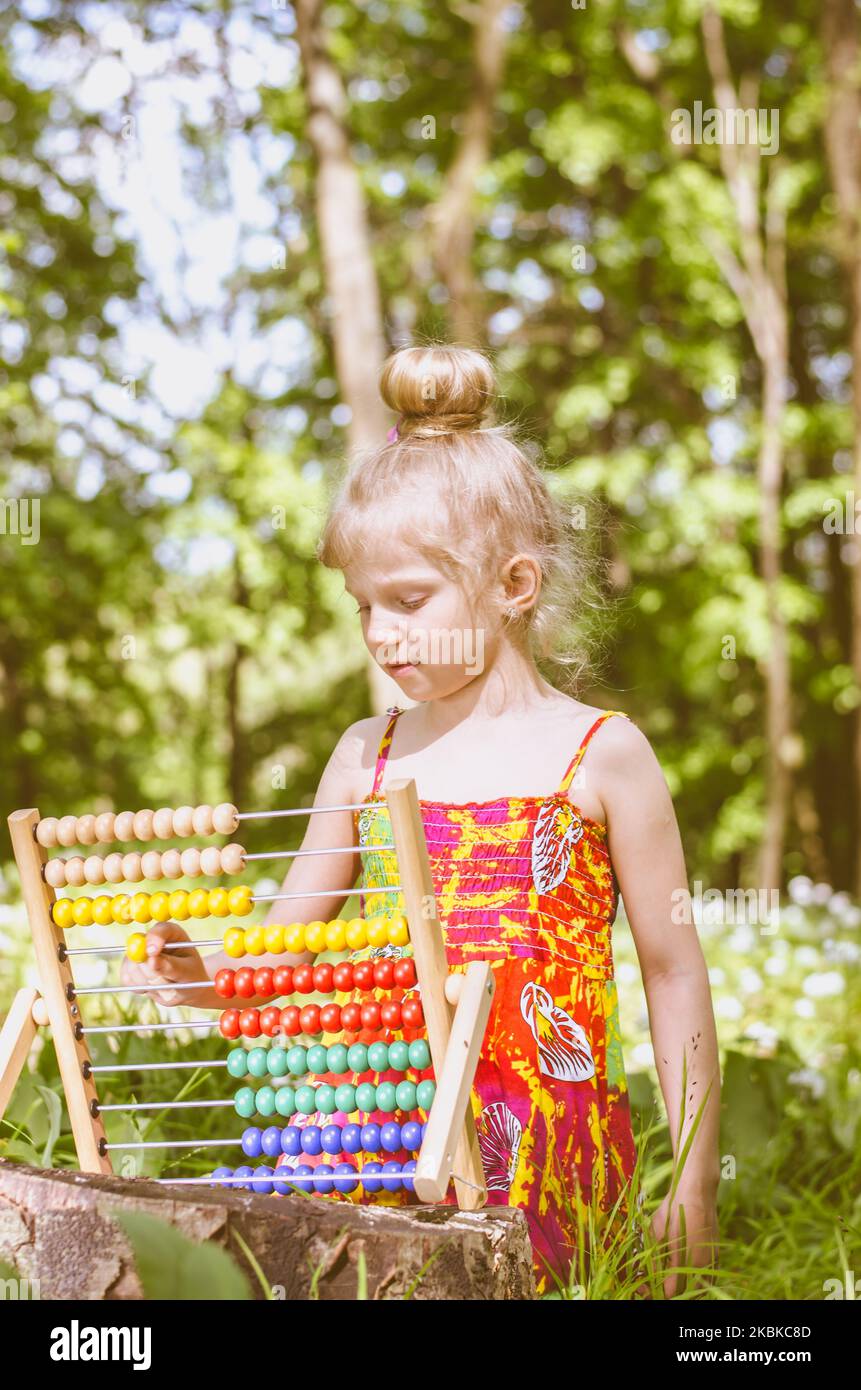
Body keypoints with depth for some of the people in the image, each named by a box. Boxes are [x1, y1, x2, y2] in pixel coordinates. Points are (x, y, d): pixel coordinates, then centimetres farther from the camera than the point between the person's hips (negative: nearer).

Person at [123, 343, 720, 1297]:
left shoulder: (600, 754, 3)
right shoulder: (367, 756, 14)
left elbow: (673, 975, 5)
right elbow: (281, 954, 19)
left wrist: (694, 1192, 3)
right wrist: (201, 977, -5)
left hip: (548, 1138, -4)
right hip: (389, 1116, 4)